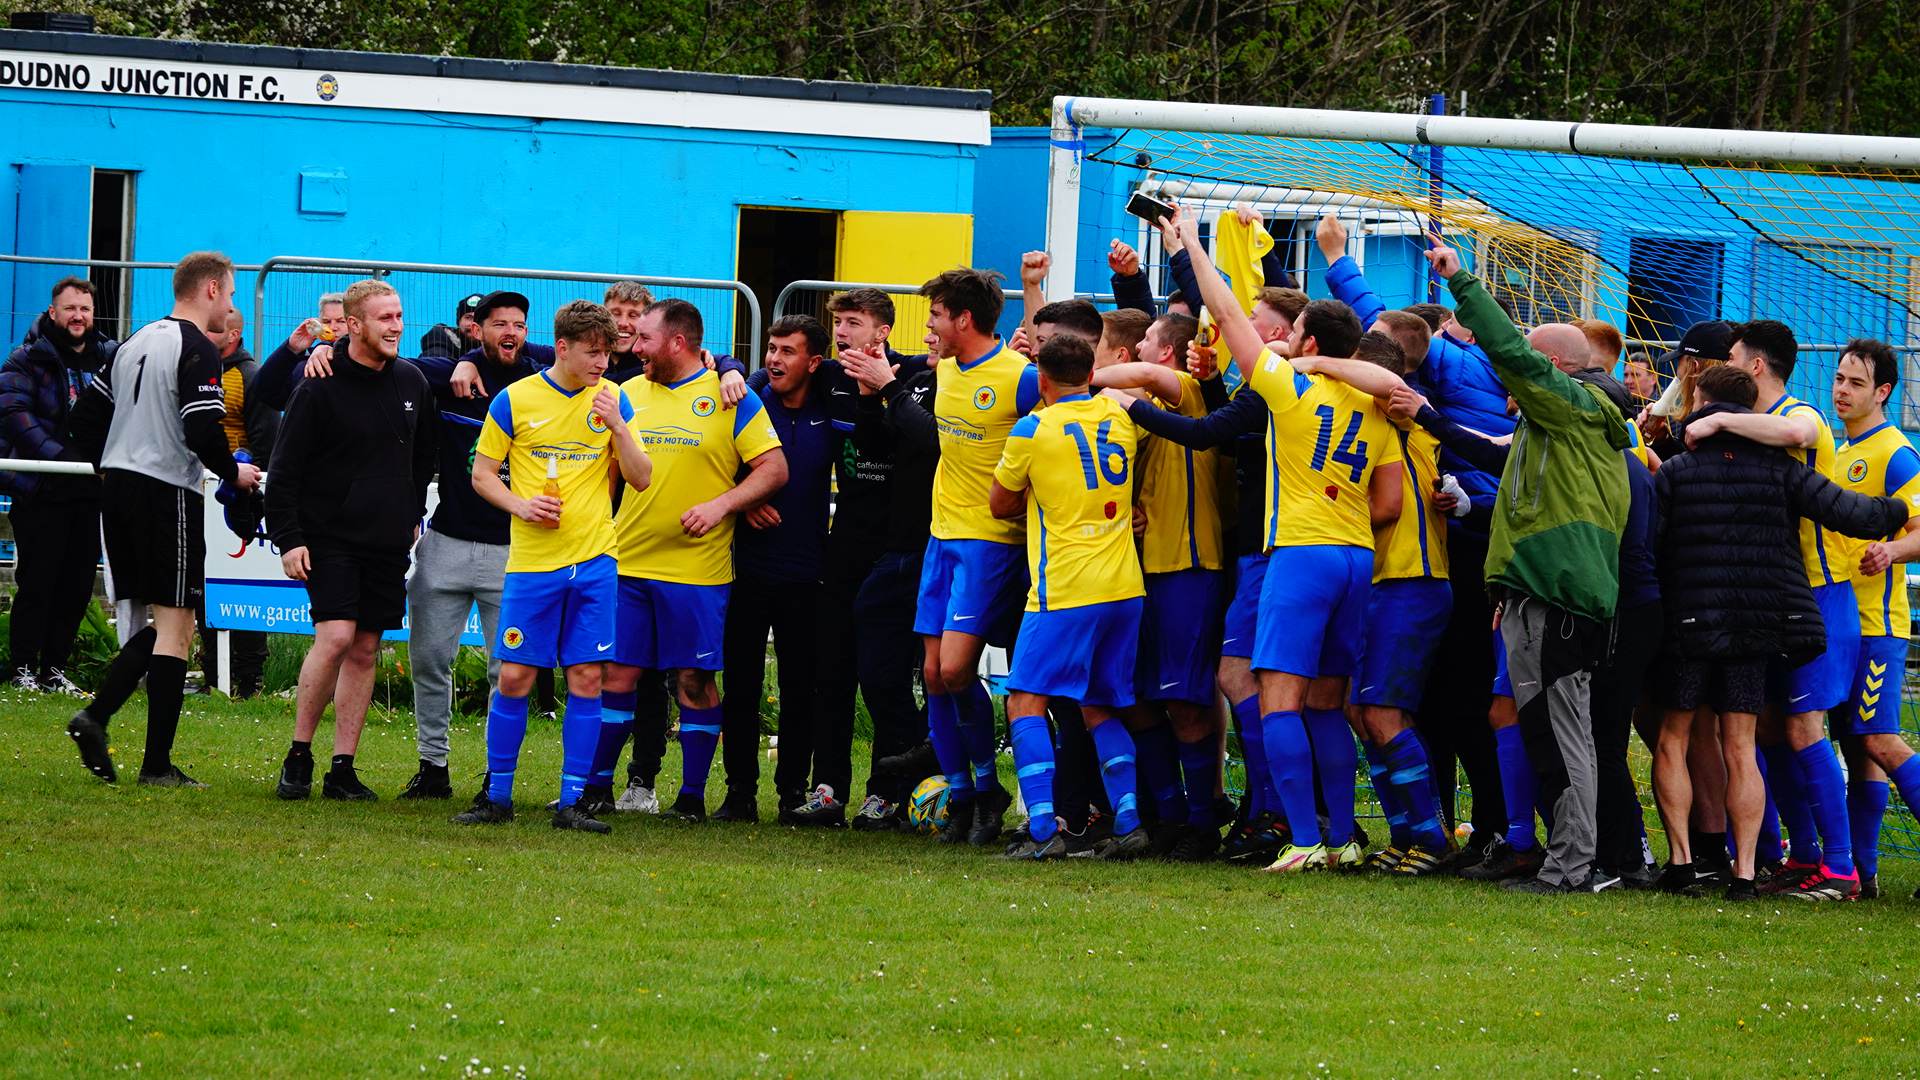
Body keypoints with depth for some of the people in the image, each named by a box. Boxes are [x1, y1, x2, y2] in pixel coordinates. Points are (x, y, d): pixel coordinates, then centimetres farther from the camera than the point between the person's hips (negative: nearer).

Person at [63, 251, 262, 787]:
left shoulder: (135, 343, 14)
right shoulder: (197, 351, -11)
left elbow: (86, 415, 17)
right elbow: (203, 432, -20)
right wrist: (234, 473, -3)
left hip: (117, 487, 8)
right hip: (168, 493, -8)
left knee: (160, 624, 16)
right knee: (175, 627, -2)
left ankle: (95, 716, 0)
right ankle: (157, 765, -3)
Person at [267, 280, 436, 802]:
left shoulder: (412, 383, 7)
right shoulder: (320, 386, -9)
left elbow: (423, 458, 22)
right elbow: (286, 470, -8)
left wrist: (414, 515, 17)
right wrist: (287, 539, -12)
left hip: (388, 541, 5)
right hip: (328, 537, -5)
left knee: (365, 650, 4)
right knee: (335, 637, -17)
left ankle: (343, 768, 8)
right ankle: (298, 756, -5)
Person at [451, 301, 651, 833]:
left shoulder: (614, 399, 5)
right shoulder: (515, 400, 0)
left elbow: (641, 479, 3)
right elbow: (482, 472, 6)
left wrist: (618, 426, -12)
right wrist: (520, 505, -11)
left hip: (593, 561, 1)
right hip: (532, 563, -1)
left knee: (586, 678, -1)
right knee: (514, 678, -2)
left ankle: (572, 801, 4)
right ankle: (497, 795, 10)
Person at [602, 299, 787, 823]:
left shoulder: (731, 398, -3)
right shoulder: (629, 395, 11)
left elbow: (774, 469, -6)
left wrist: (721, 505, -17)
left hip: (697, 568, -4)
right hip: (627, 563, 4)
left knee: (695, 680, 1)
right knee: (617, 673, 2)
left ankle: (692, 795, 8)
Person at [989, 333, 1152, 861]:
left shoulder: (1033, 430, -7)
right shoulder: (1118, 417, 7)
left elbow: (1000, 503, 6)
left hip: (1064, 591, -6)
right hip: (1124, 588, 6)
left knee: (1026, 704, -2)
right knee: (1099, 709, 16)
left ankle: (1044, 828, -15)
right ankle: (1128, 821, 4)